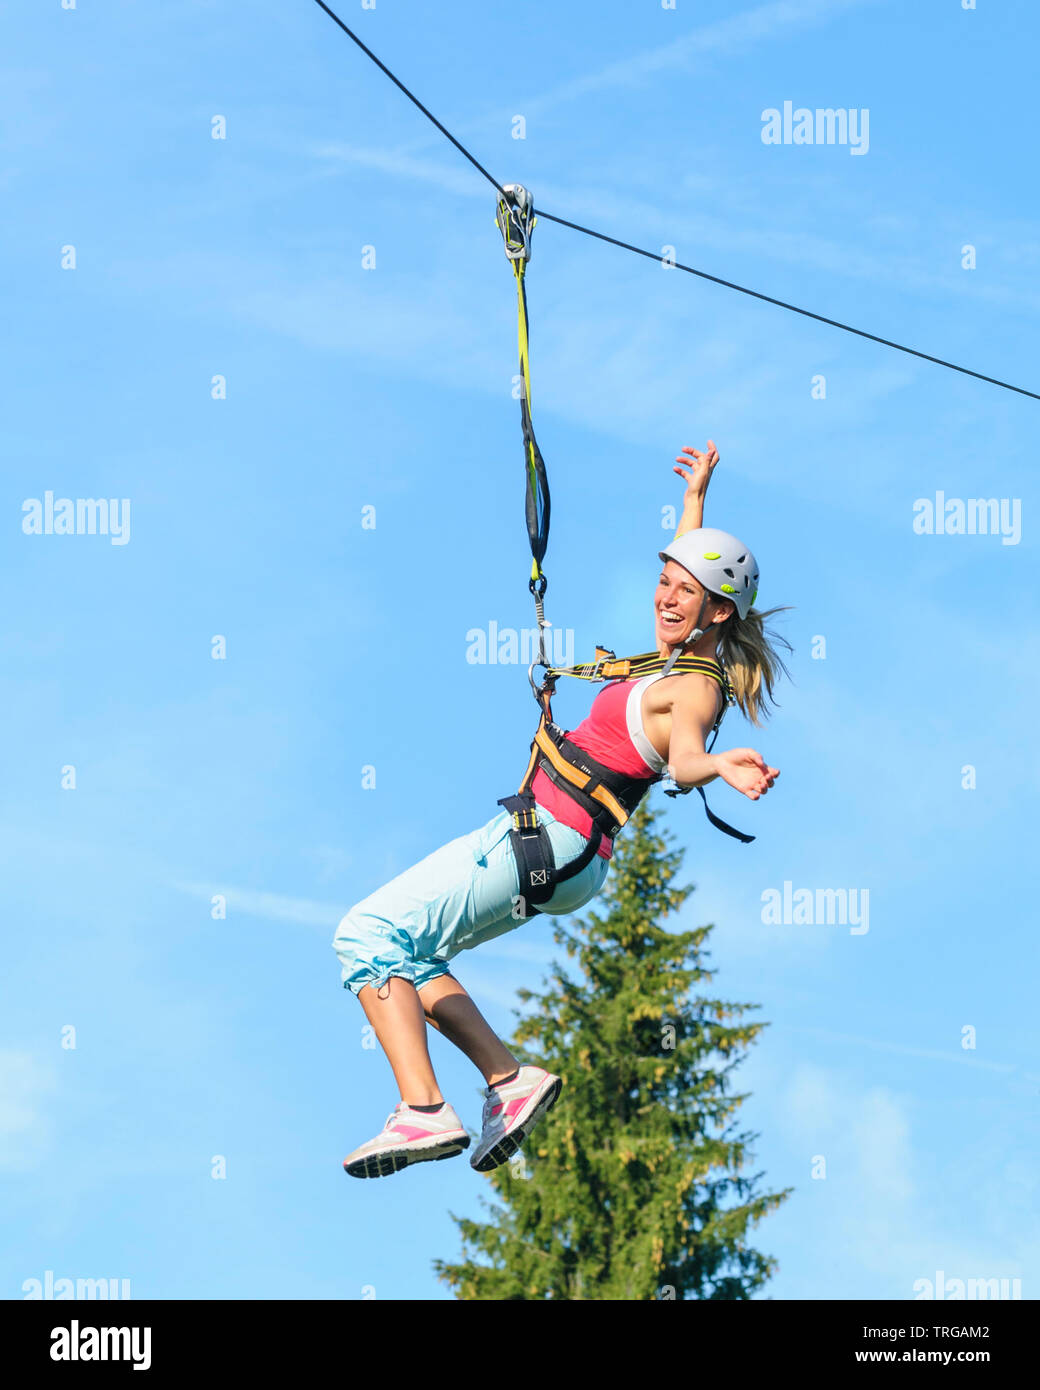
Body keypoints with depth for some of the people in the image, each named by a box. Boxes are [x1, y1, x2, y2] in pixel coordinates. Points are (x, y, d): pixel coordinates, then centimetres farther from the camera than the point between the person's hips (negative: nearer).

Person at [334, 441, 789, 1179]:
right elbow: (687, 568, 31)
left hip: (548, 840, -10)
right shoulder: (684, 658, 11)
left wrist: (723, 768, -59)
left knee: (370, 934, -16)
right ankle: (510, 1081, 6)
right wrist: (696, 496, 41)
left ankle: (424, 1112, -27)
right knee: (405, 952, 16)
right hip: (545, 842, 10)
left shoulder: (696, 690, -16)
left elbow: (685, 757, -38)